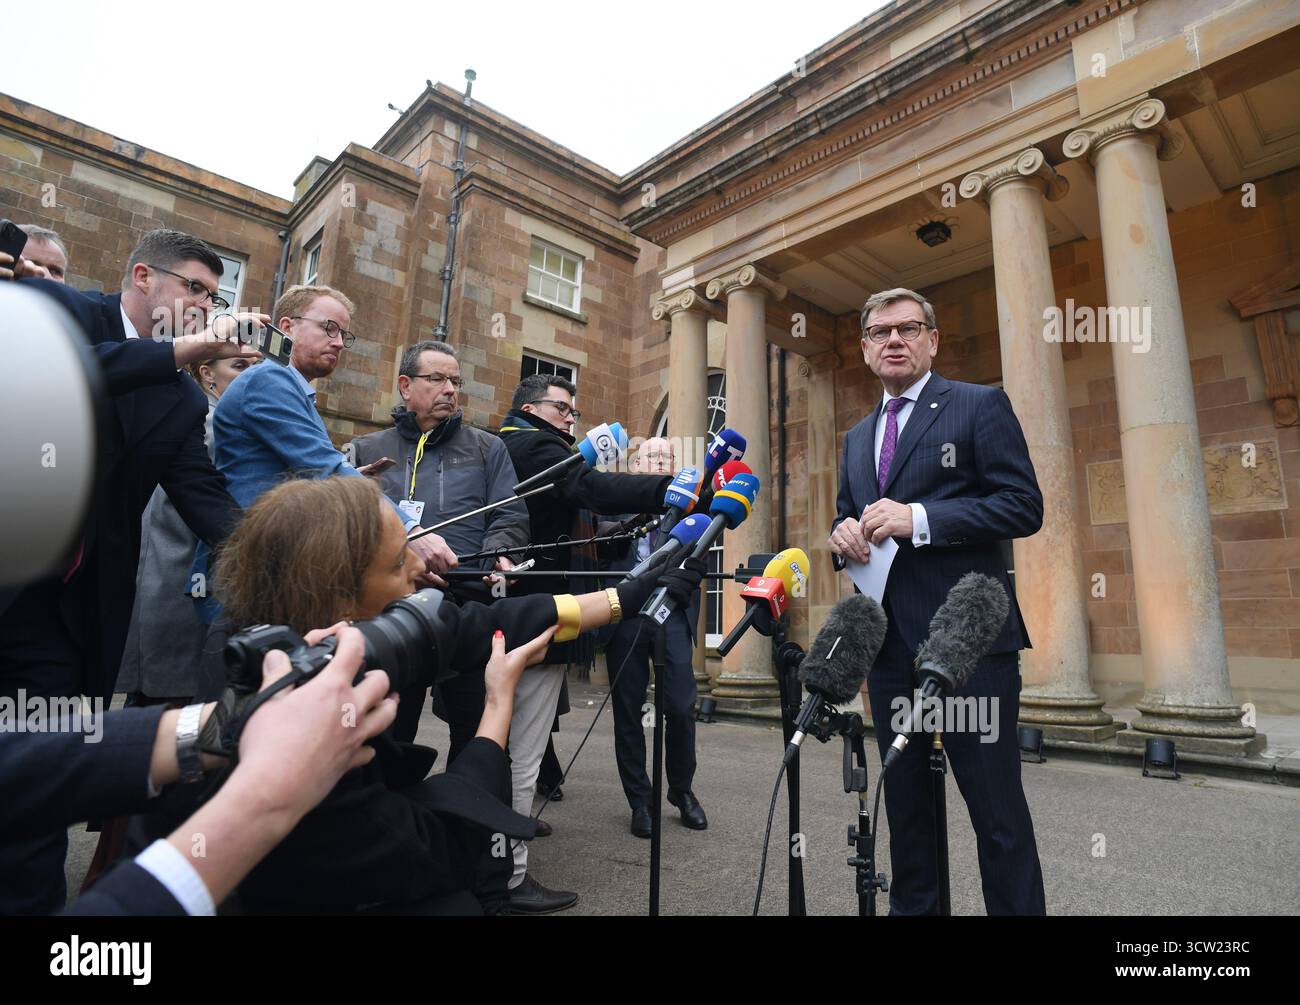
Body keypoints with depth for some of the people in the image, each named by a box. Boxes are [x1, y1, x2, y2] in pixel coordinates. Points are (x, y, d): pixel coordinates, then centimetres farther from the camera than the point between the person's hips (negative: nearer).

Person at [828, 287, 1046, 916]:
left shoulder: (981, 405, 0)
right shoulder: (857, 438, 18)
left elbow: (1024, 506, -9)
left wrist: (917, 518, -19)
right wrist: (845, 534, -2)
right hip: (888, 639, 6)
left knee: (996, 805, 2)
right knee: (904, 798, 16)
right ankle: (911, 905, 32)